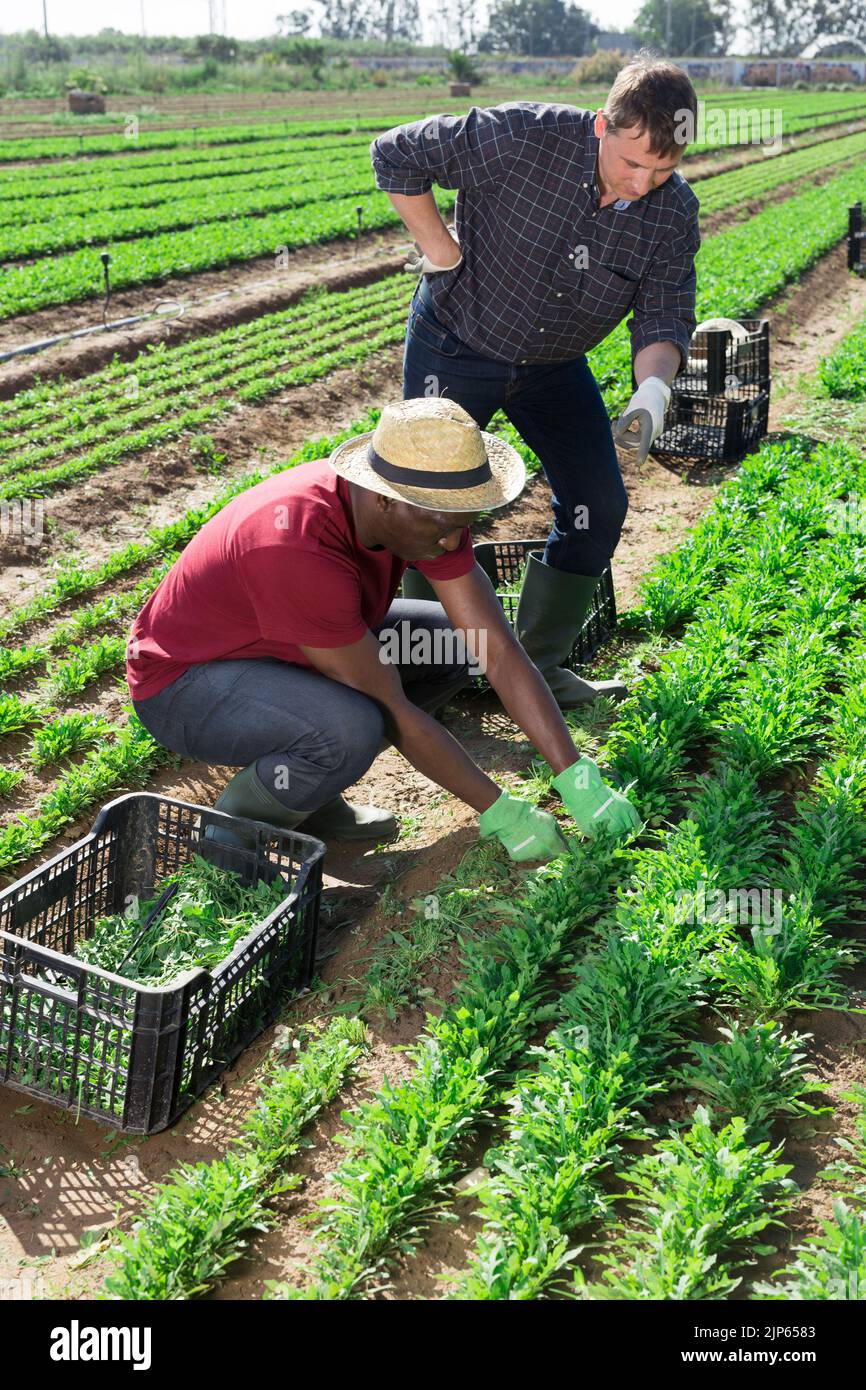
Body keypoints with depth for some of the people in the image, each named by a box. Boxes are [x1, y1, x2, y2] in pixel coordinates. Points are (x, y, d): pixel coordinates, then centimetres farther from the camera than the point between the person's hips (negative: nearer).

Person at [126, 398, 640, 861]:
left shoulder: (425, 508, -15)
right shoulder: (302, 551, -37)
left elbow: (501, 650, -16)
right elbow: (393, 709, -30)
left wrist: (578, 779, -22)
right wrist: (499, 810, -23)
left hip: (283, 648, 8)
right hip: (183, 683, -8)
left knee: (456, 639, -2)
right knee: (350, 729, -36)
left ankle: (308, 790, 5)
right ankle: (234, 830, -6)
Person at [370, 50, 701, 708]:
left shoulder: (674, 211, -14)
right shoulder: (521, 136, -27)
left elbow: (664, 318, -14)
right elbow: (396, 154, -18)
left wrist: (653, 390, -35)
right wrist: (442, 254, -18)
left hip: (555, 365, 5)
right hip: (454, 347, -4)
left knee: (599, 507, 0)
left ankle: (538, 666, 15)